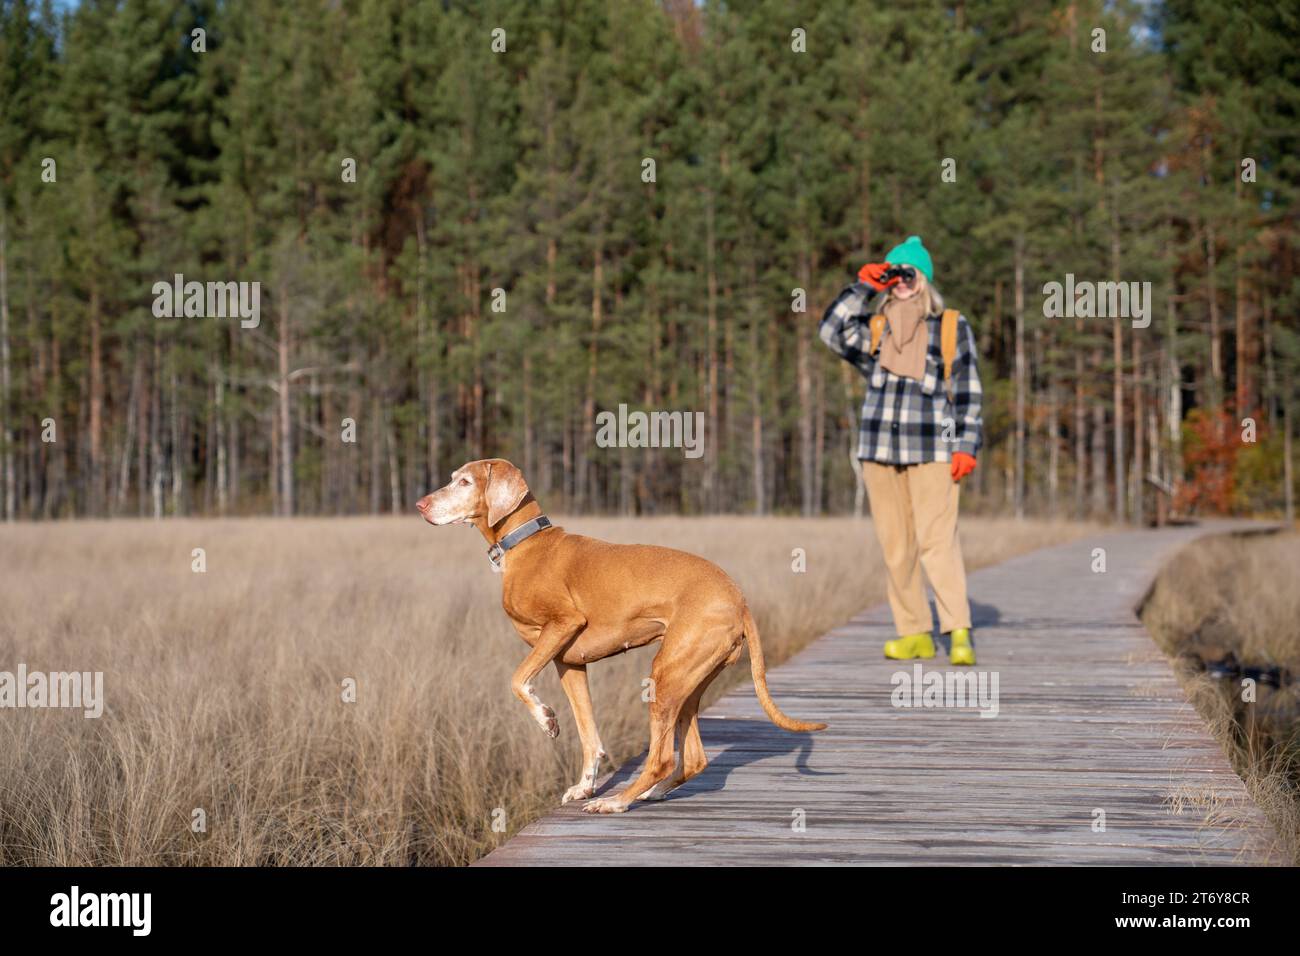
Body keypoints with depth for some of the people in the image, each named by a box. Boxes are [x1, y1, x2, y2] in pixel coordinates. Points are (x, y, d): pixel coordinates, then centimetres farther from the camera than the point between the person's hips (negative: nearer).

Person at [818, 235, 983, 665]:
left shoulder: (952, 327, 5)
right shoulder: (874, 328, 13)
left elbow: (967, 391, 3)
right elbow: (833, 331, -5)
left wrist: (966, 446, -5)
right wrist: (863, 287, -4)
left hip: (931, 449, -4)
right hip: (880, 449, 4)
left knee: (937, 540, -14)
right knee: (895, 544, 4)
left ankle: (959, 631, -17)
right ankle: (914, 633, 9)